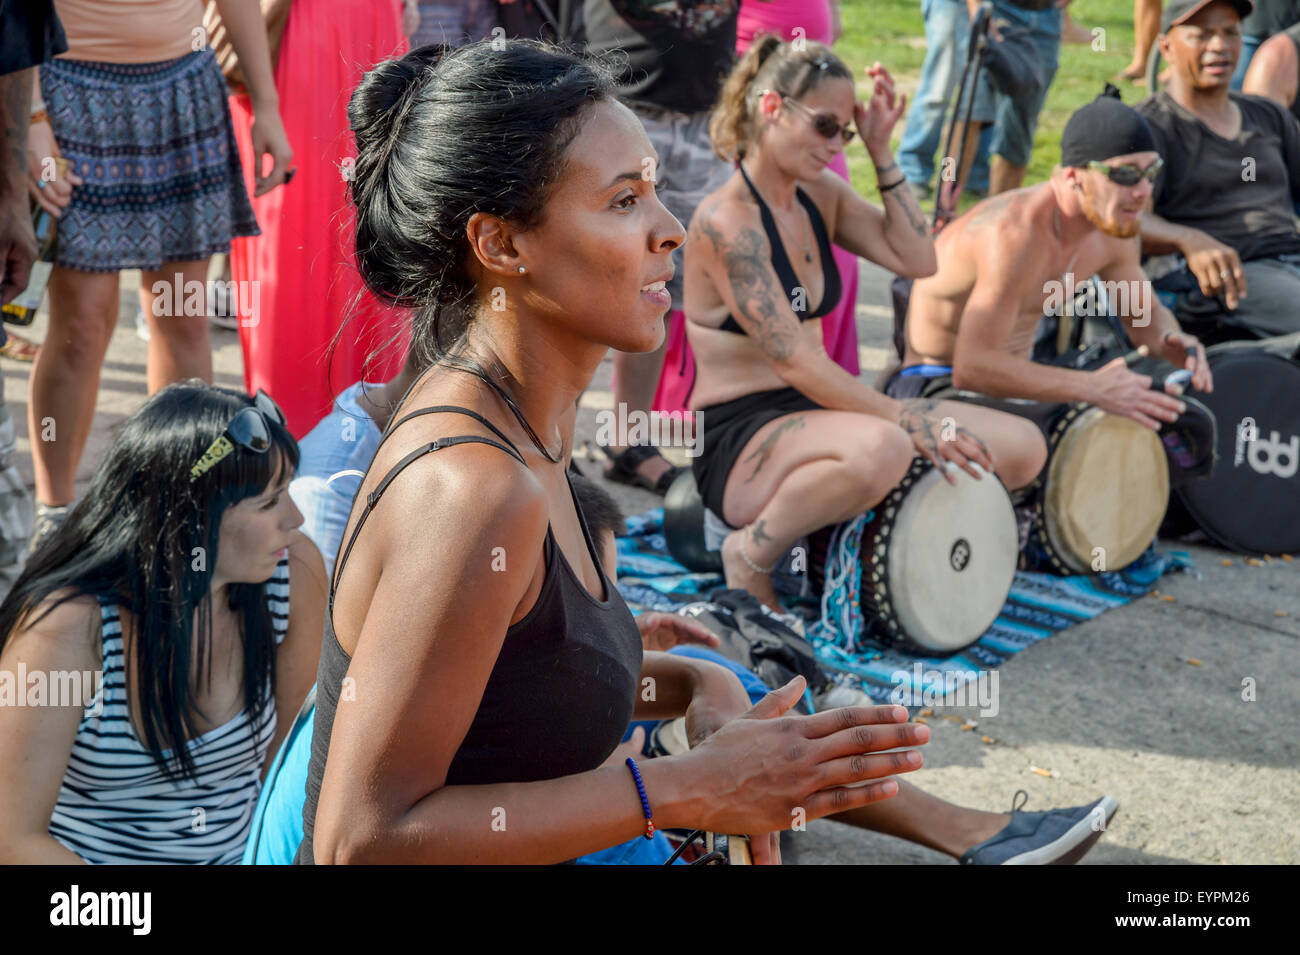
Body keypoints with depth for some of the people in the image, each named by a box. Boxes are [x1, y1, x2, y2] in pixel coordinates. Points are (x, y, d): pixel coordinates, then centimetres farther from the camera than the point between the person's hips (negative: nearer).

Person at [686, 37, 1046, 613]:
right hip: (739, 438, -8)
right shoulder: (726, 221, -17)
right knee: (881, 448, -41)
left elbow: (916, 260, 5)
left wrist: (882, 155, 0)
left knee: (1020, 448, -4)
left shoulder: (821, 194, 9)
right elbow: (794, 361, -22)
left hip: (812, 412, 8)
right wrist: (906, 419, -26)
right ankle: (749, 554, -14)